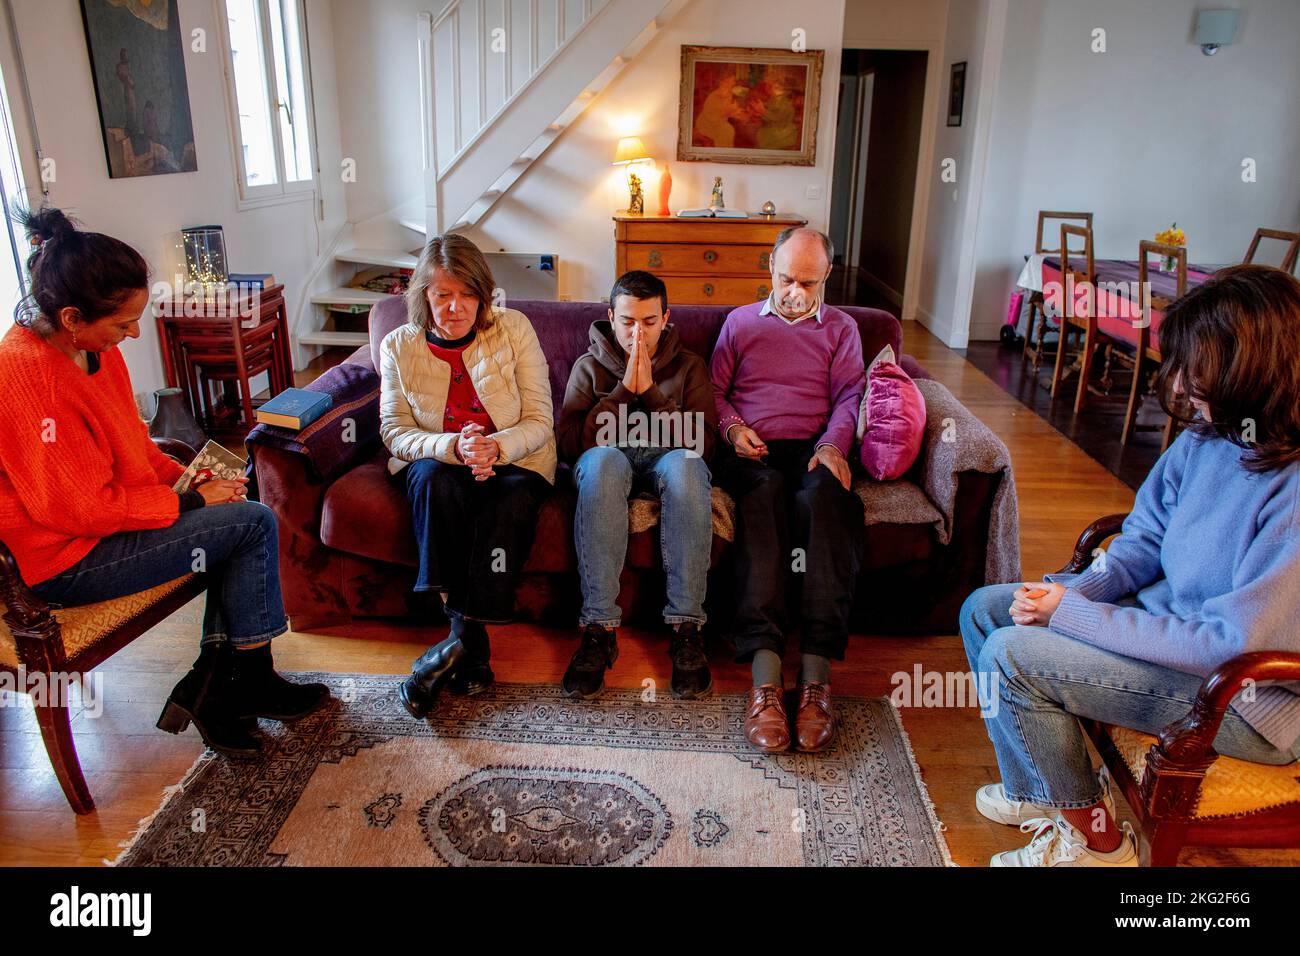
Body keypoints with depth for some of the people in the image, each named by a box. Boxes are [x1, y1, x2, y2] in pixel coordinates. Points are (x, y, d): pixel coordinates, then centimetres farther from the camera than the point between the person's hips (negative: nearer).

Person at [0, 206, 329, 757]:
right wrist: (190, 500, -16)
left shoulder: (96, 350, 2)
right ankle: (247, 681, 7)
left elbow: (132, 443, 14)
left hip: (104, 519, 9)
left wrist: (185, 478, -3)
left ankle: (211, 689, 4)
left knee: (238, 522, -1)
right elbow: (80, 508, -24)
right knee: (253, 523, -12)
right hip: (62, 562, -9)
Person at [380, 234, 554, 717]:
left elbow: (539, 421, -5)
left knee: (512, 497, -35)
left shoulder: (514, 329, -2)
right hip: (436, 462, 1)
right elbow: (394, 430, -5)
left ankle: (461, 633, -27)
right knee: (432, 477, -35)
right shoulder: (398, 347, 2)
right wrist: (452, 447, -25)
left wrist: (497, 447, -27)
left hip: (512, 459, -1)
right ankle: (469, 643, -34)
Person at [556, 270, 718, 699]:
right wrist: (623, 390, -9)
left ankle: (686, 628, -35)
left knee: (686, 464, -38)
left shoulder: (688, 365, 14)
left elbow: (702, 443, -1)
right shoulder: (590, 365, 13)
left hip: (667, 459, 0)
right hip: (609, 460, 0)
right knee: (603, 460, -38)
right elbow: (569, 442, -2)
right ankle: (599, 628, -38)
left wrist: (650, 391, -9)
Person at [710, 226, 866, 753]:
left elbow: (848, 397, 10)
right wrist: (733, 427, -3)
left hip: (814, 448, 0)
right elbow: (715, 389, 19)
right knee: (764, 492, -38)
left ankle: (816, 675, -42)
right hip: (752, 451, 0)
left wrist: (833, 443, -10)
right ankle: (765, 675, -47)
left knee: (825, 496, -37)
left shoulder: (841, 328, 22)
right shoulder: (740, 321, 24)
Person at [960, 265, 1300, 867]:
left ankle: (1091, 835, 6)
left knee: (1010, 655, -20)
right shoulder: (1208, 434, -5)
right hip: (1172, 623, 9)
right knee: (983, 608, 3)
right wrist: (1080, 591, -13)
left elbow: (1232, 644, -28)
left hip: (1245, 701, -8)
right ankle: (1045, 788, 16)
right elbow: (1144, 542, 6)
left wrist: (1073, 613, -24)